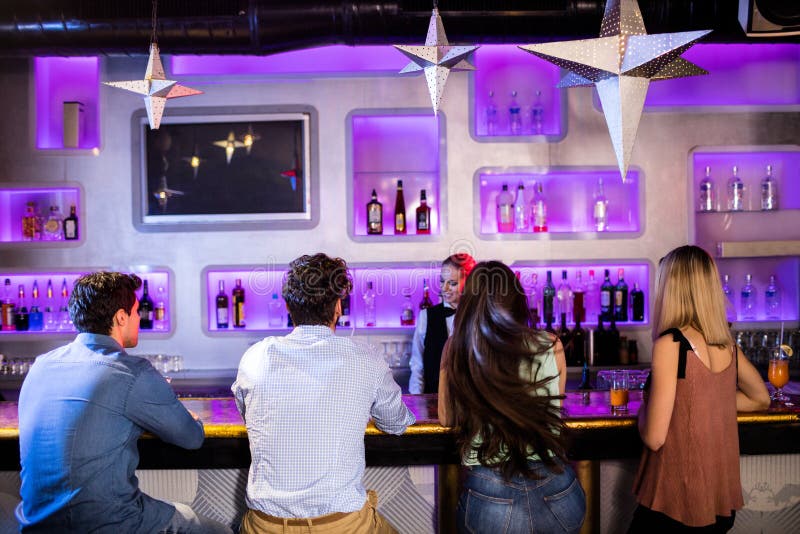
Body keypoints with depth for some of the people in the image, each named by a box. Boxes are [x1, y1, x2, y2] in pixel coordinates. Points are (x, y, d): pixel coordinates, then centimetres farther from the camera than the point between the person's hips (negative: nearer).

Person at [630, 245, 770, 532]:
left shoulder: (670, 344, -20)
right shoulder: (727, 344, -1)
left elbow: (654, 438, -20)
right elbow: (760, 398, 18)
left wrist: (644, 407, -1)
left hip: (677, 502, -6)